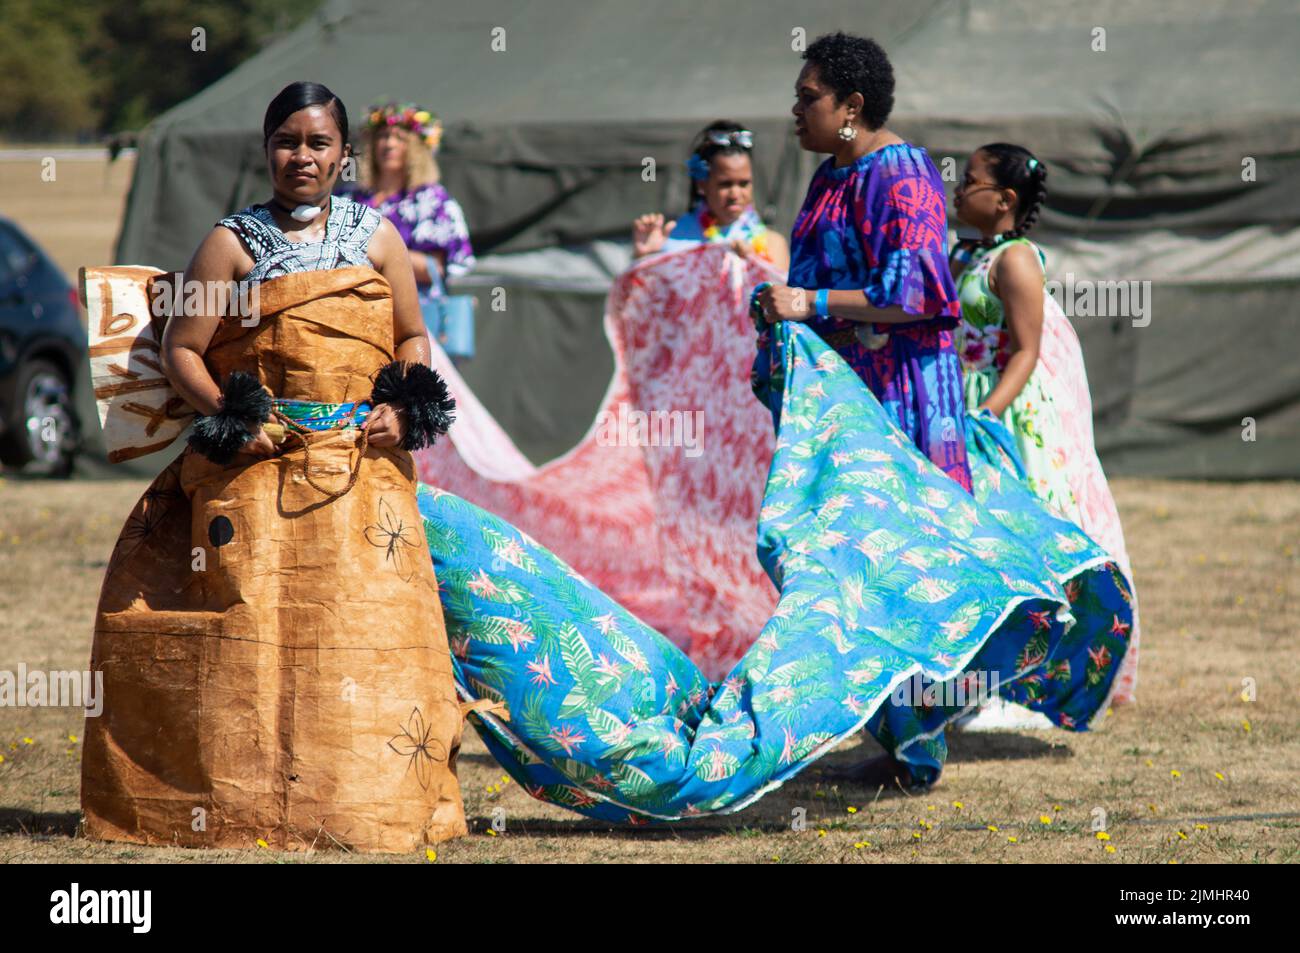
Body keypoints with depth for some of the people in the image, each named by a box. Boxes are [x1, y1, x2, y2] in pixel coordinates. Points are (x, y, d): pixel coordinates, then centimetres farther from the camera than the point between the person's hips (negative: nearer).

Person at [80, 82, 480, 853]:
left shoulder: (377, 236, 12)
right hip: (256, 466, -1)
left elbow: (413, 338, 17)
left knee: (363, 621, -3)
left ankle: (367, 799, 4)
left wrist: (404, 410, 0)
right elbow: (182, 348, 4)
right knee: (249, 622, -7)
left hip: (363, 466, 2)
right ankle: (246, 797, -2)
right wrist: (229, 415, -10)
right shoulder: (234, 242, 6)